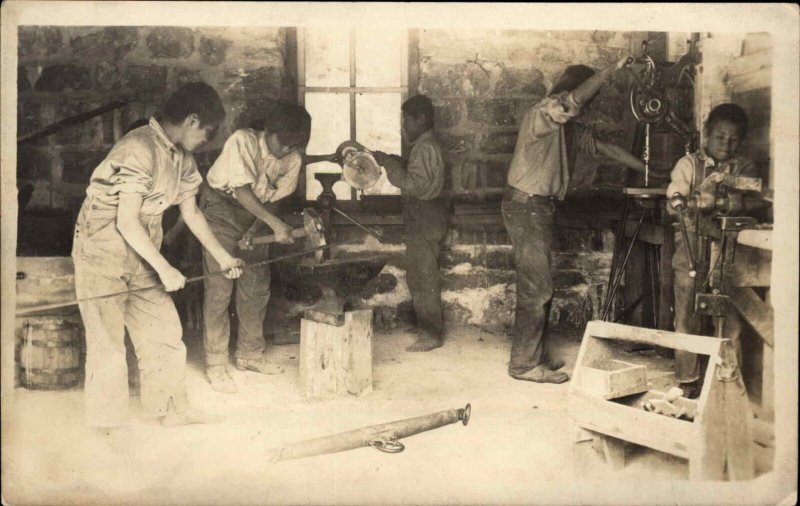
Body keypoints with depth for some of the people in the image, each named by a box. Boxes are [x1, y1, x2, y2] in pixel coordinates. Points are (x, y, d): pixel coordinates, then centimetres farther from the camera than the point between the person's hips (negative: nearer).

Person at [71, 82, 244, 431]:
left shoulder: (182, 158, 5)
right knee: (108, 342, 0)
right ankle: (108, 425, 15)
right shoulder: (139, 150, -24)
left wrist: (223, 257, 15)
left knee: (164, 330, 9)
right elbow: (126, 222, -25)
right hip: (101, 251, -8)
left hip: (140, 255, 8)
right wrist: (164, 269, -20)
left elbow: (191, 213, 15)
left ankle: (172, 408, 23)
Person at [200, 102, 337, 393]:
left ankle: (249, 354, 22)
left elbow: (273, 199, -5)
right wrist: (276, 224, -36)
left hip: (255, 214, 6)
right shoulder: (243, 141, -26)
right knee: (219, 287, -8)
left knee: (257, 286, 6)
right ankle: (215, 366, -1)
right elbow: (243, 192, -30)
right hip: (221, 207, -5)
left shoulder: (293, 159, -10)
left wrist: (253, 232, -19)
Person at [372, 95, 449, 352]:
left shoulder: (425, 148, -18)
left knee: (423, 276, -5)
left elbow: (414, 184, -25)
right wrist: (397, 162, 7)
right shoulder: (426, 145, 15)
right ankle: (427, 326, 25)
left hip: (424, 217, -11)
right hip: (422, 216, 11)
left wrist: (388, 163, -18)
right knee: (420, 275, 16)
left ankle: (431, 334, 1)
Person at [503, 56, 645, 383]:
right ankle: (524, 363, -3)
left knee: (536, 285, 12)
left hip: (541, 208, 9)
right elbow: (575, 98, -29)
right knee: (536, 287, -9)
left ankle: (535, 354, 21)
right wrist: (615, 67, -24)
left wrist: (647, 169, 20)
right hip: (525, 206, -9)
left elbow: (604, 147, 21)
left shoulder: (570, 127, 16)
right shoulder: (542, 113, -12)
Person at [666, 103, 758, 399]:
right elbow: (673, 202, -5)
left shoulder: (744, 169, 12)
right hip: (691, 250, -1)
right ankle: (688, 386, 12)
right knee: (686, 319, 1)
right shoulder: (689, 164, 8)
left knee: (730, 322, -3)